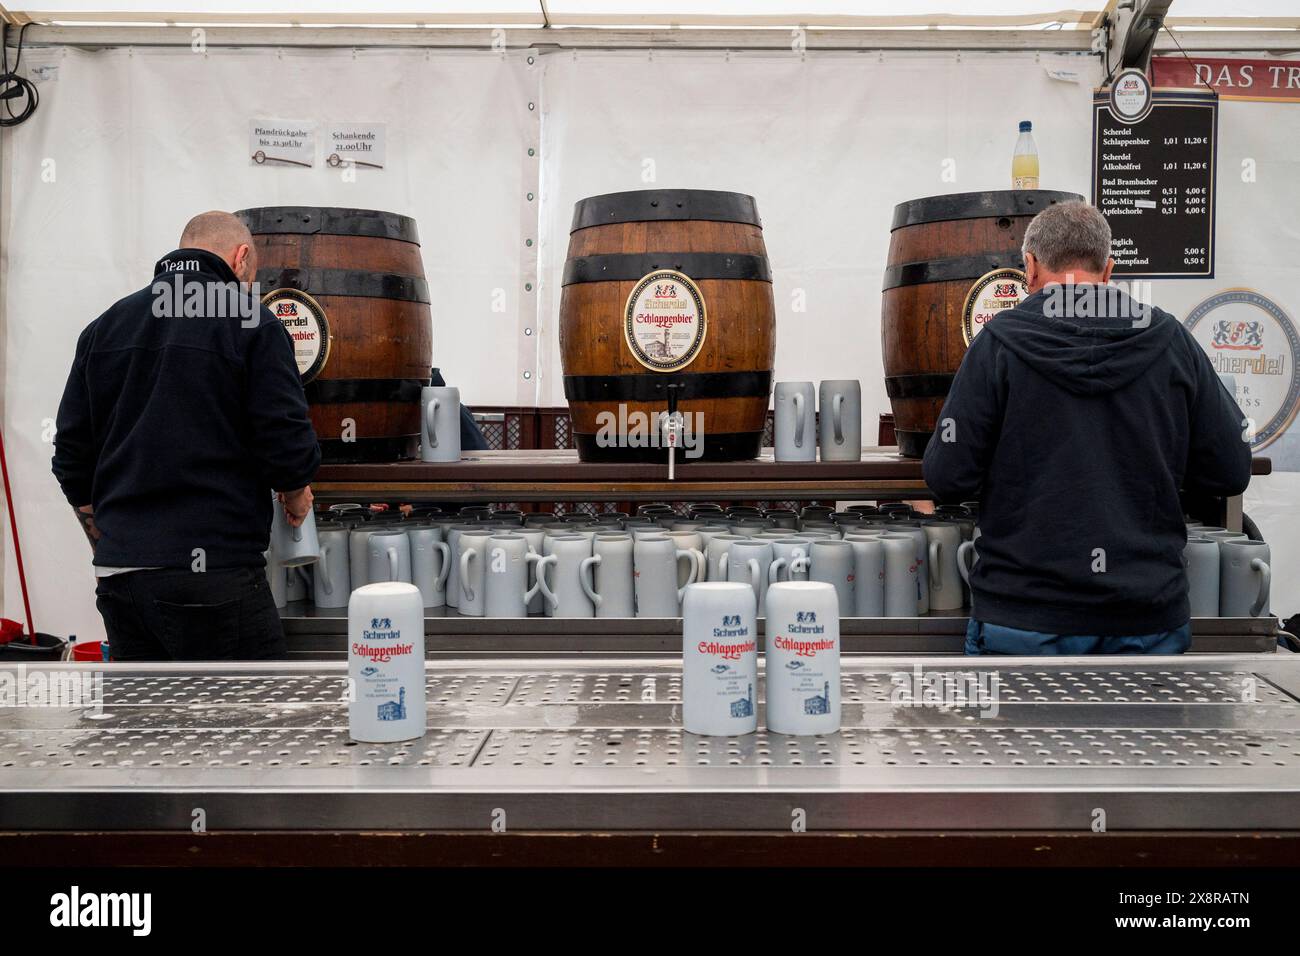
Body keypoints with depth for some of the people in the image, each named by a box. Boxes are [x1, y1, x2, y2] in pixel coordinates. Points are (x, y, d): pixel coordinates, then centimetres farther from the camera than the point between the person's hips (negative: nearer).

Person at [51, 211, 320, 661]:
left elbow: (71, 460, 15)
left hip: (118, 576, 6)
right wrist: (296, 500, 10)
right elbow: (287, 444, -11)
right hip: (213, 571, -6)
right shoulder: (251, 321, -4)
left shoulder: (103, 327, 13)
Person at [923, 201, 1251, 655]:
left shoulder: (1000, 342, -7)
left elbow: (948, 478, -9)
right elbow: (1230, 473, 3)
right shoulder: (1171, 341, 1)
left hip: (1024, 618, -2)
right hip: (1150, 617, 2)